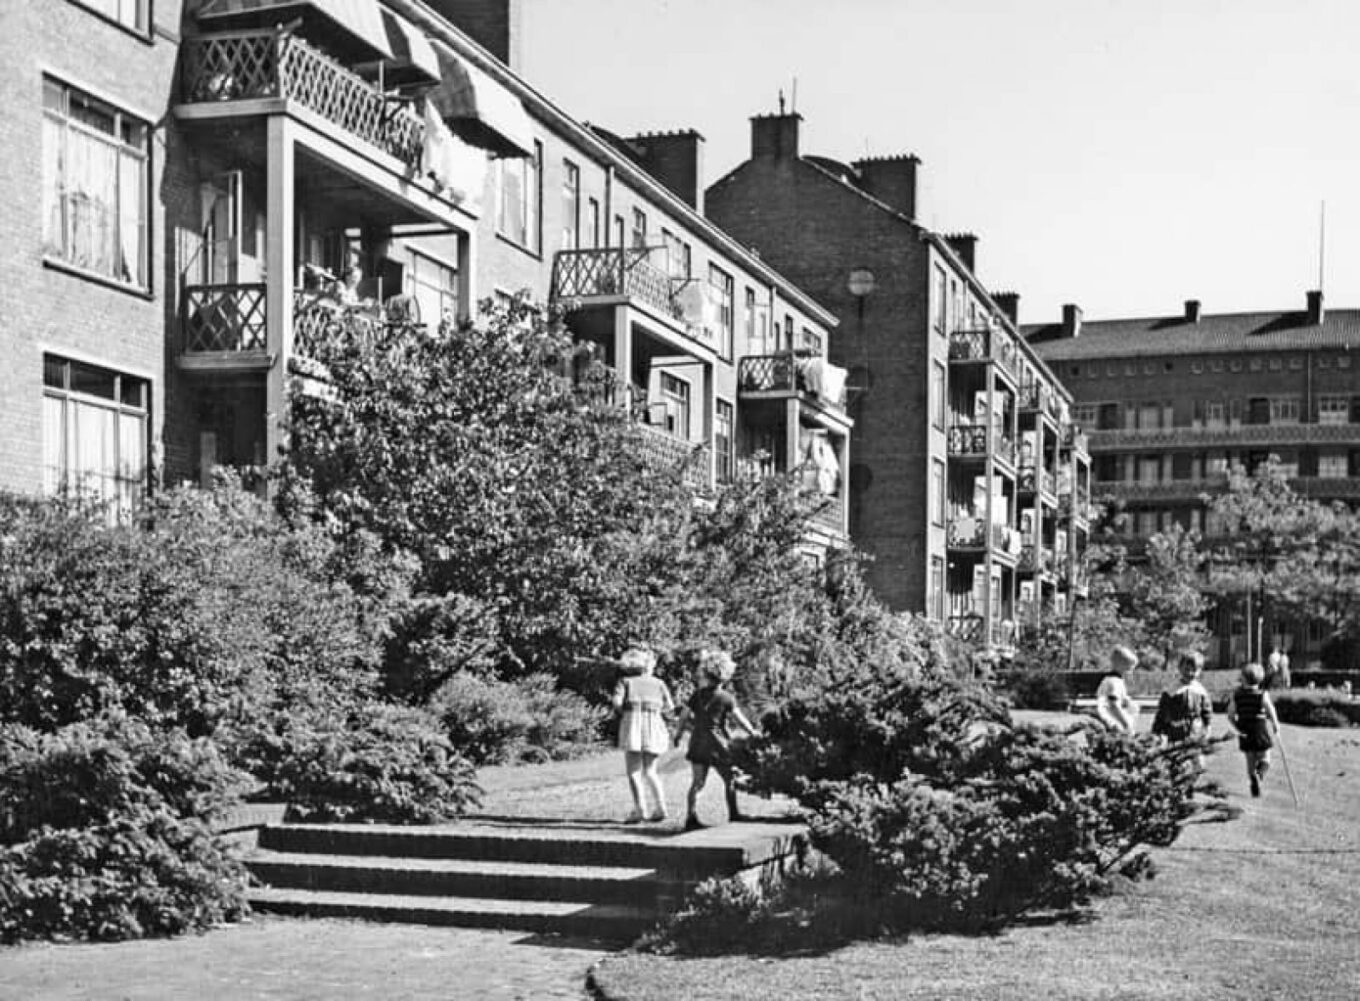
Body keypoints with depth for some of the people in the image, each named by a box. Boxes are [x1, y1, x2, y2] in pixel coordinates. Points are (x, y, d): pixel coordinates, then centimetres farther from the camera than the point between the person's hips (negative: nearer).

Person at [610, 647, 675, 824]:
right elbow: (669, 706, 6)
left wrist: (623, 711, 12)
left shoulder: (625, 681, 7)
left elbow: (616, 702, -8)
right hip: (654, 725, 3)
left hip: (632, 723, -3)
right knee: (649, 771, 15)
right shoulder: (658, 683, 13)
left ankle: (640, 810, -12)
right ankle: (660, 807, 6)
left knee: (633, 771, -1)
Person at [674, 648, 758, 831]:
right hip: (718, 746, -3)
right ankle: (733, 814, 22)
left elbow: (685, 716, 3)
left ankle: (691, 817, -5)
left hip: (698, 745, 3)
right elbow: (740, 719, -4)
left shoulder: (697, 696, 0)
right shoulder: (726, 698, -8)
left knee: (697, 783, 2)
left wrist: (679, 733, 19)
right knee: (729, 781, 14)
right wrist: (752, 732, 11)